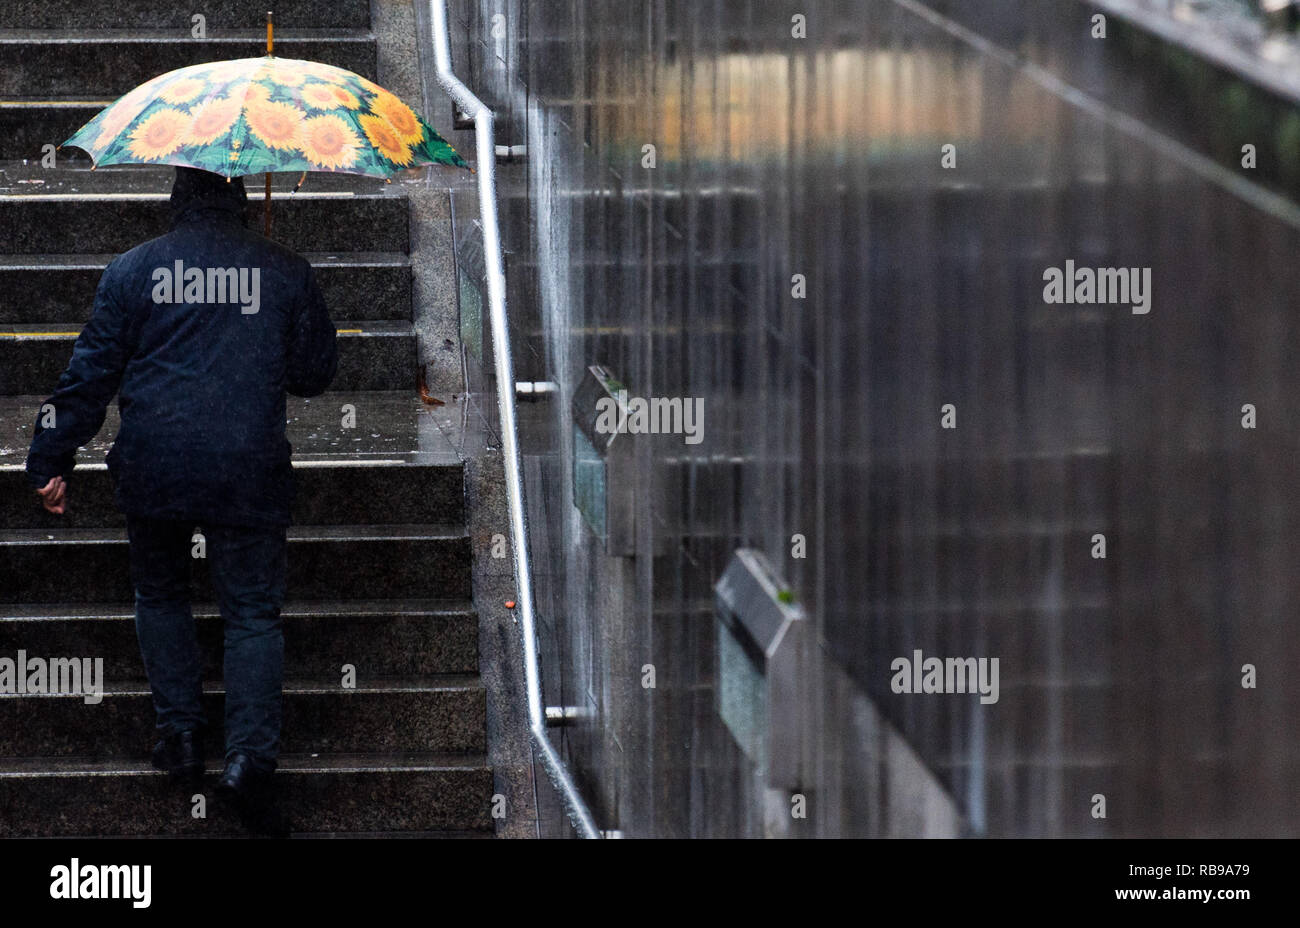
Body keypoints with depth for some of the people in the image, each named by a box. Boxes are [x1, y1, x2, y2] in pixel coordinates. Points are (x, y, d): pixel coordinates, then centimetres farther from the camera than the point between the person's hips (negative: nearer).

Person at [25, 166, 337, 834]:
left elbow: (91, 372, 1)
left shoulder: (133, 270, 0)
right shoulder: (285, 271, 2)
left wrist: (51, 458, 7)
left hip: (153, 471, 0)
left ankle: (179, 731, 16)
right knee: (252, 609, 5)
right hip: (248, 474, 0)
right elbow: (316, 373, 11)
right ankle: (249, 753, -9)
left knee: (160, 595, 21)